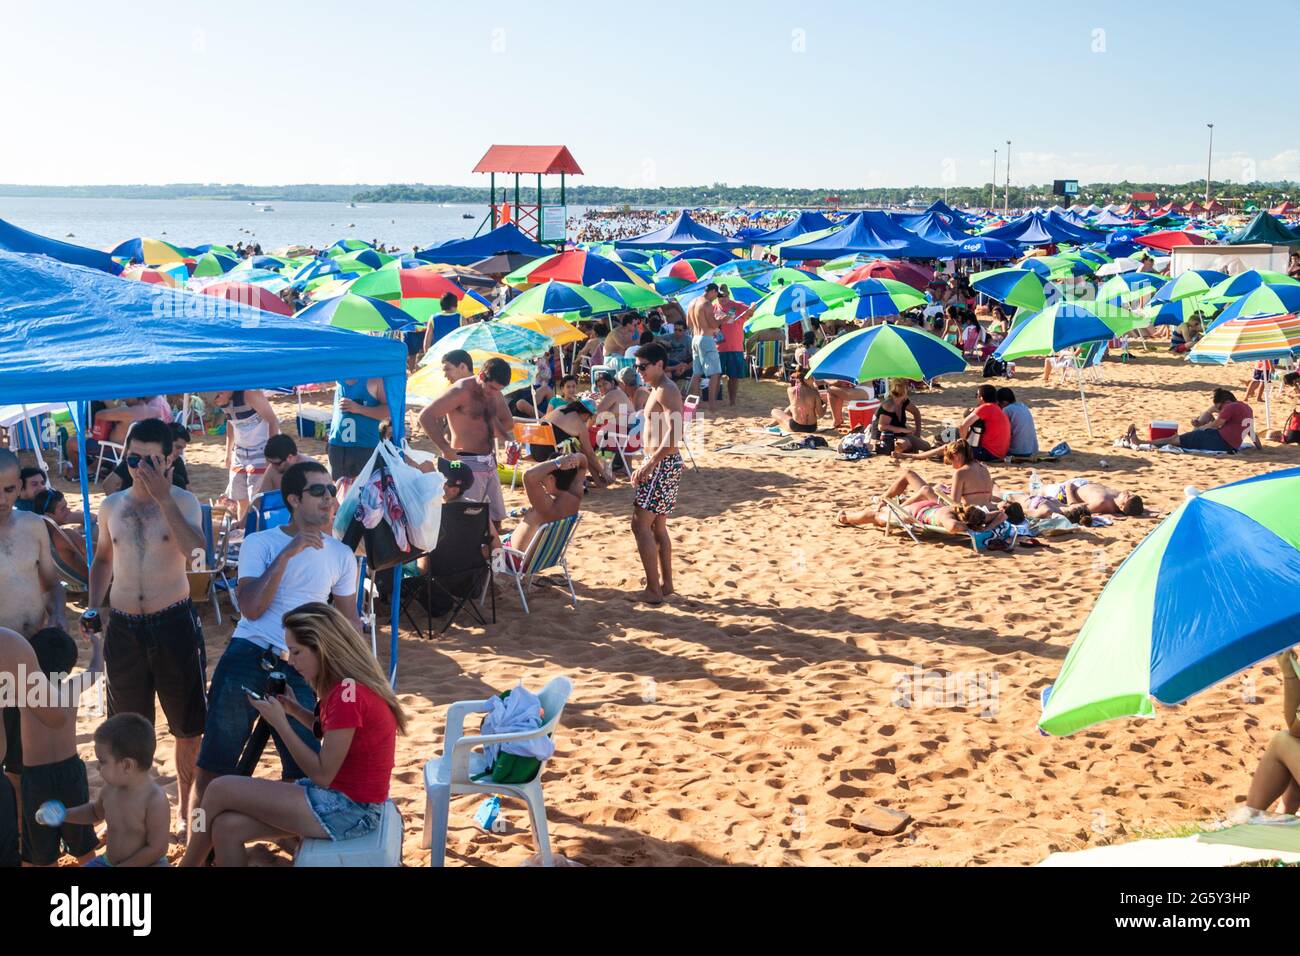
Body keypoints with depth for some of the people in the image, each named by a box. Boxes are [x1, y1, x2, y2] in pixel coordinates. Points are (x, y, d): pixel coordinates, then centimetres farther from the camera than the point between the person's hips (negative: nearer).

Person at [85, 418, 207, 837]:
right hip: (123, 627, 3)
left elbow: (195, 551, -23)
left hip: (175, 624, -3)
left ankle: (188, 808, 19)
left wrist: (164, 499, -26)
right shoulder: (111, 507, 5)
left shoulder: (183, 501, -6)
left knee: (188, 724, 5)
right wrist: (94, 605, 5)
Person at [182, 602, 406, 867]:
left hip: (349, 809, -9)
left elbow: (322, 775, -18)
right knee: (228, 828, -2)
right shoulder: (348, 685, 7)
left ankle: (188, 863, 16)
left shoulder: (348, 693, -22)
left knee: (220, 790, -8)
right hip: (341, 795, 9)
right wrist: (295, 711, 6)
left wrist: (279, 723, -13)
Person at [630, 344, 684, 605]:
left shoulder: (666, 390, -16)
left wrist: (650, 464, -28)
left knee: (640, 525, -10)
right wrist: (646, 466, 19)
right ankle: (666, 583, 24)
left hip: (663, 465, -11)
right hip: (658, 464, 11)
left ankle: (653, 590, -7)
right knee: (657, 527, 16)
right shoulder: (657, 390, 16)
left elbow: (675, 432, -27)